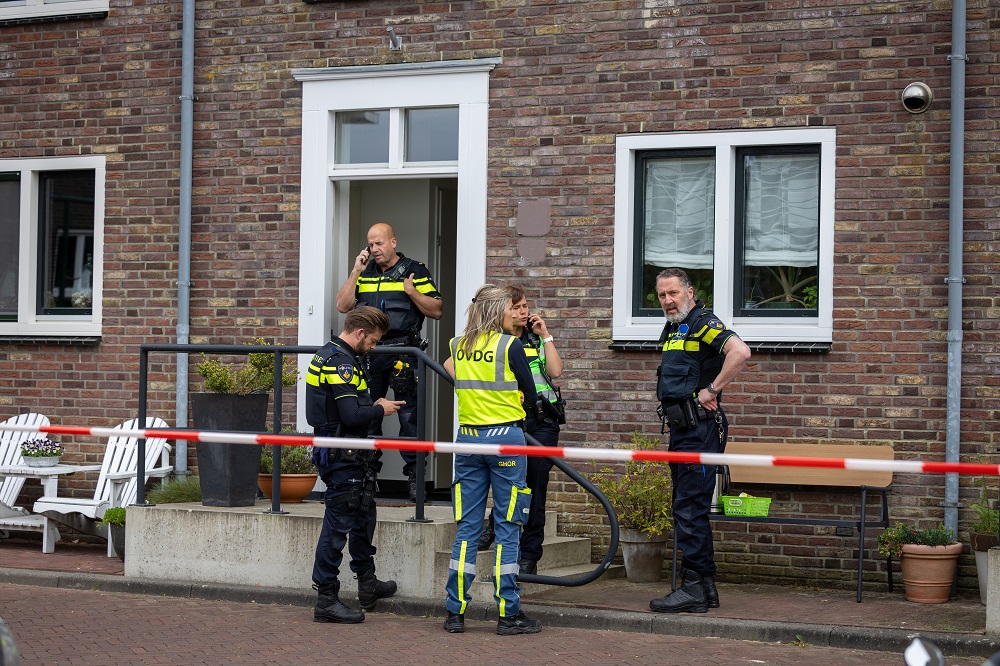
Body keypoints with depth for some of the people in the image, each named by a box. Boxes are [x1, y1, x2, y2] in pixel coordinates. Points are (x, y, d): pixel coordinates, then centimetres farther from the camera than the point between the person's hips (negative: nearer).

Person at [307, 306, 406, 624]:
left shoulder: (329, 356, 15)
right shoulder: (340, 363, -19)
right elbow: (351, 415, -26)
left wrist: (373, 406, 11)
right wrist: (380, 410, -10)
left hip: (348, 456, 11)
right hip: (343, 457, -11)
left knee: (363, 515, 22)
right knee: (338, 525, -6)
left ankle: (367, 584, 36)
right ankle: (326, 600, -1)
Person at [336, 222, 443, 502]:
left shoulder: (415, 271, 4)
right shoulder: (364, 273, 16)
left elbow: (436, 311, 1)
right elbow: (343, 305, 6)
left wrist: (411, 291, -12)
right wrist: (356, 271, 1)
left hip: (403, 351, -4)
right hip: (369, 354, 4)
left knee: (408, 415, -4)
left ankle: (413, 474, 0)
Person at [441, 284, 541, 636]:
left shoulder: (458, 345, 7)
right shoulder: (510, 345, -8)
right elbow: (530, 395, -1)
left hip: (468, 436, 5)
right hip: (505, 437, -5)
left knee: (467, 527, 8)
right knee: (507, 527, 1)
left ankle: (455, 611, 8)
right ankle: (508, 614, 3)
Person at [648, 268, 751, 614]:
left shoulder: (703, 322, -11)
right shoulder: (672, 330, 18)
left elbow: (740, 351, -28)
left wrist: (712, 390, -22)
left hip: (700, 429, -10)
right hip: (682, 429, 10)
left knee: (689, 509, -10)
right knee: (688, 510, 13)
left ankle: (693, 588, -6)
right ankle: (705, 587, 19)